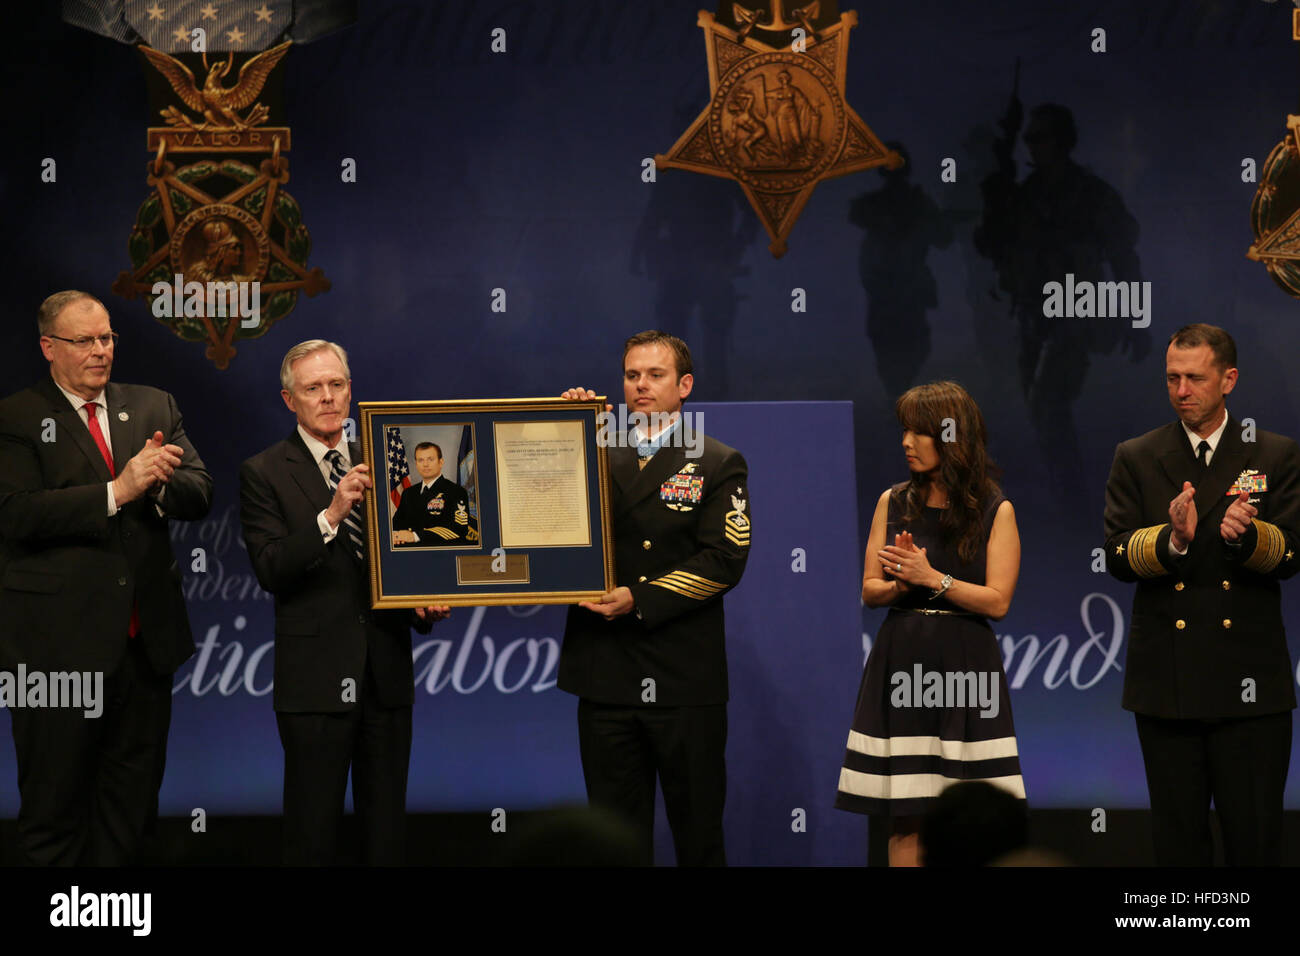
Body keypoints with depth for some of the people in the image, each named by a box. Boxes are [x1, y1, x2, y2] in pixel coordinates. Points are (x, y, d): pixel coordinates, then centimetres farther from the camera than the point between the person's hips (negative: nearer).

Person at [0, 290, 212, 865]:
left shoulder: (153, 408, 13)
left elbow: (199, 495, 4)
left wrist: (161, 481, -18)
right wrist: (118, 491, -22)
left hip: (145, 639, 5)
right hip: (59, 645, -5)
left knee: (132, 799, 12)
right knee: (54, 803, 2)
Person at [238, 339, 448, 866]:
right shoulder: (263, 473, -1)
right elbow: (271, 570, -13)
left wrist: (424, 606, -1)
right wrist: (331, 515, -25)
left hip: (386, 673, 4)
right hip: (316, 678, -4)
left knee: (386, 831, 9)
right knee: (312, 833, -1)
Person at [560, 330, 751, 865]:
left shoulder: (718, 465, 2)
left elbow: (724, 560, -8)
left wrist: (641, 600, -17)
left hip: (684, 679, -3)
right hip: (607, 675, 3)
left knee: (698, 835, 4)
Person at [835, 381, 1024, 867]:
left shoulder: (995, 511, 0)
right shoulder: (893, 502, 9)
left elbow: (997, 602, -6)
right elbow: (869, 591, 9)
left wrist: (932, 579, -14)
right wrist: (902, 583, -12)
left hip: (964, 667, -3)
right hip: (900, 662, 3)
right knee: (904, 817, 0)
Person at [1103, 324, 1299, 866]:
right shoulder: (1136, 459, 8)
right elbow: (1117, 556, -2)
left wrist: (1246, 535, -24)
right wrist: (1173, 538, -22)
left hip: (1250, 679, -1)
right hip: (1166, 677, 1)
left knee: (1256, 838, 0)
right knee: (1178, 839, 8)